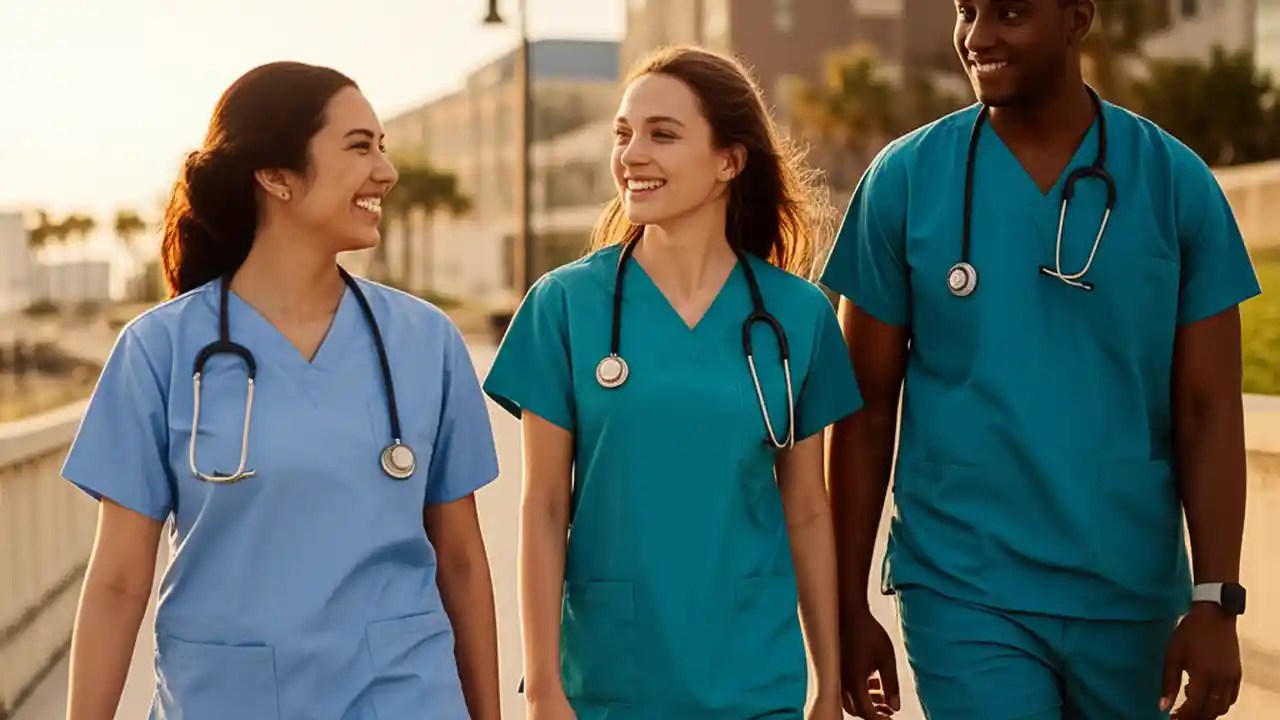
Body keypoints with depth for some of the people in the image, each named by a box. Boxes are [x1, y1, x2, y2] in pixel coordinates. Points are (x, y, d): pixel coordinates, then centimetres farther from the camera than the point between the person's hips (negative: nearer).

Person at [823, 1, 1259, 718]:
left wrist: (1215, 601, -7)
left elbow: (1208, 412, 0)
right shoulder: (906, 178, -4)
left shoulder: (1177, 183, -2)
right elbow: (867, 408, 0)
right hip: (963, 593, -1)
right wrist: (851, 602, 1)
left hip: (1132, 599, 2)